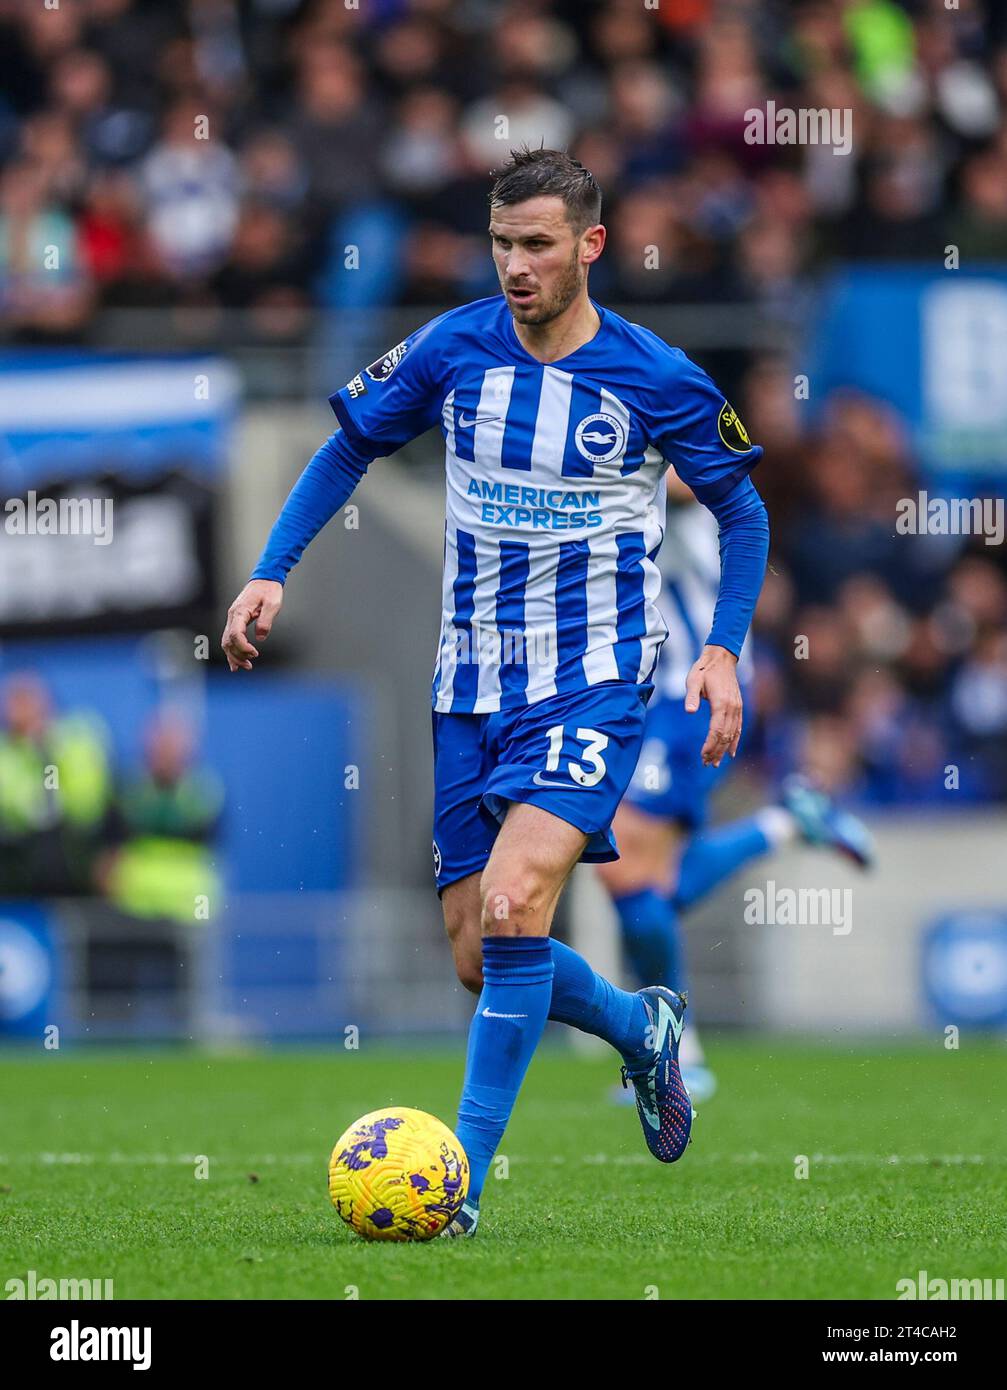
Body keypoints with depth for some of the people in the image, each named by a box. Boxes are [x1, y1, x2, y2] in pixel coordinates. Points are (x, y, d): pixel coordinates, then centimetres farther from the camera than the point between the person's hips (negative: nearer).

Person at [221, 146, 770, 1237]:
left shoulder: (656, 379, -8)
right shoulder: (453, 348, -1)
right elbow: (349, 447, 13)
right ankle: (641, 1028, 37)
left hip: (594, 681, -4)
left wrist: (723, 648, -5)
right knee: (480, 960, 6)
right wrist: (272, 571, 2)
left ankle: (461, 1181, -18)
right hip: (472, 684, 5)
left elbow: (740, 510, 7)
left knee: (513, 908, -25)